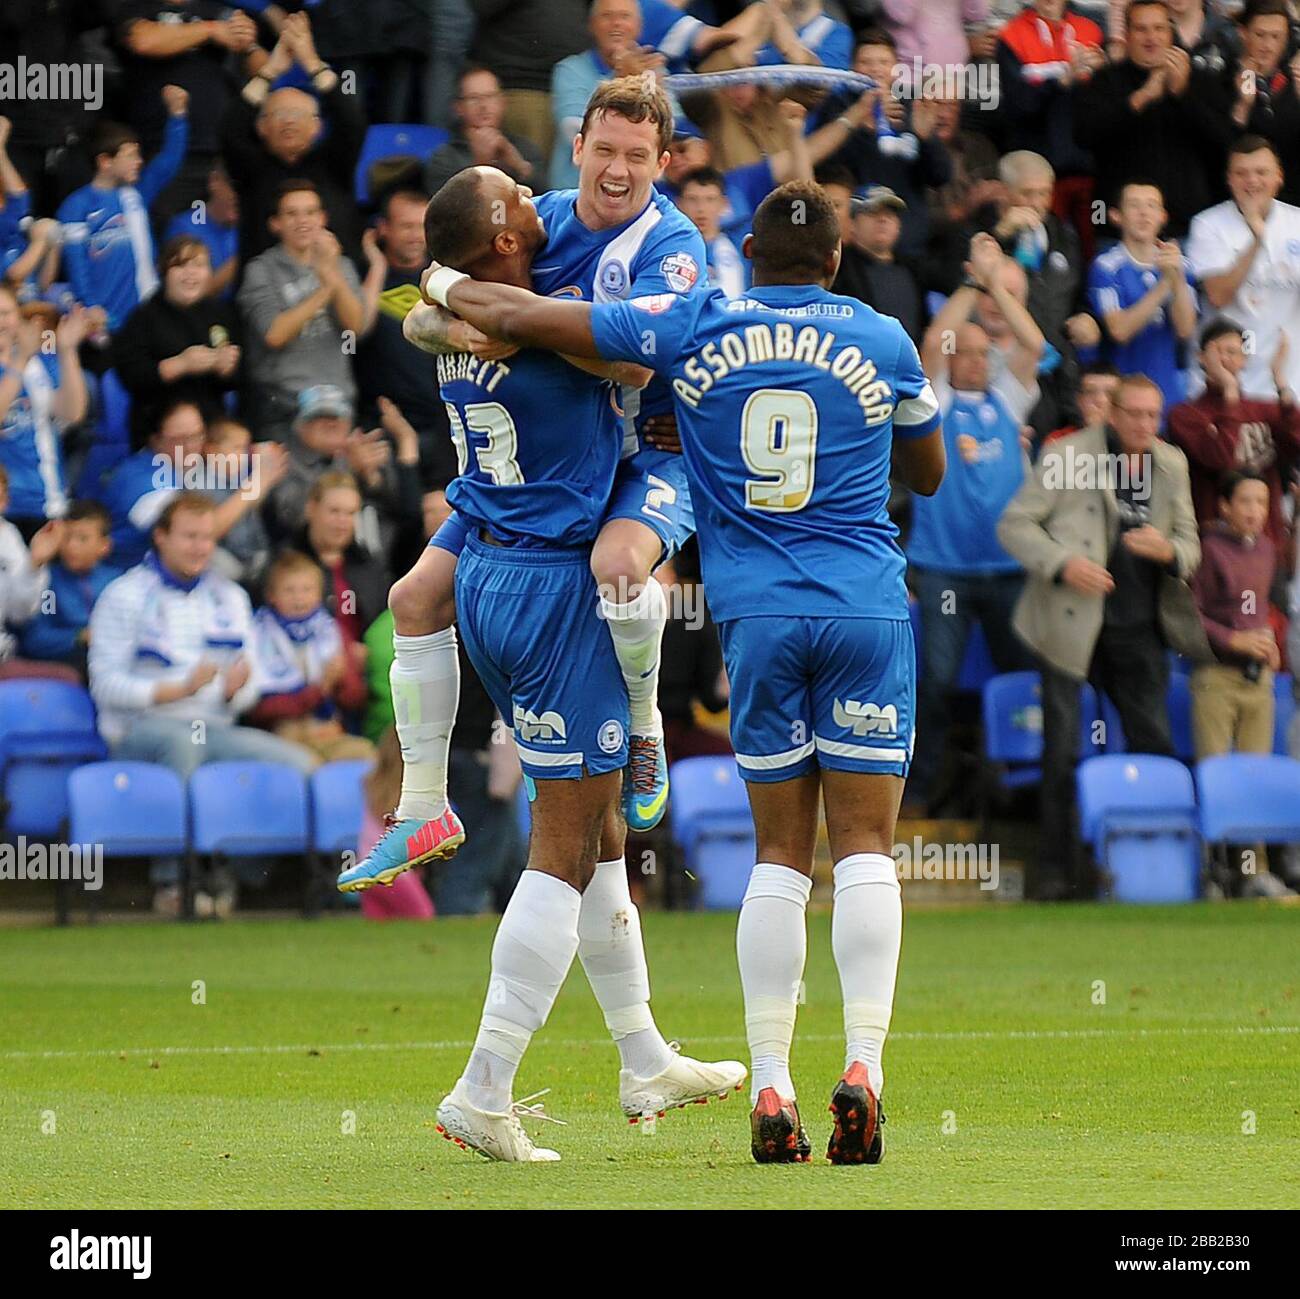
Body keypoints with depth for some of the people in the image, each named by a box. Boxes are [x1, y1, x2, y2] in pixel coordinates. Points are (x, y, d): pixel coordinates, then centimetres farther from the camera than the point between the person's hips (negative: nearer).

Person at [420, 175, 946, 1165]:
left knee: (780, 853, 7)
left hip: (757, 614, 1)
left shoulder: (691, 330, 2)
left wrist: (444, 287, 21)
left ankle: (771, 1088, 2)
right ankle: (863, 1067, -13)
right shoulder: (881, 340, 5)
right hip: (867, 610, -1)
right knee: (865, 845, 0)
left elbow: (520, 318, 2)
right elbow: (928, 472, 21)